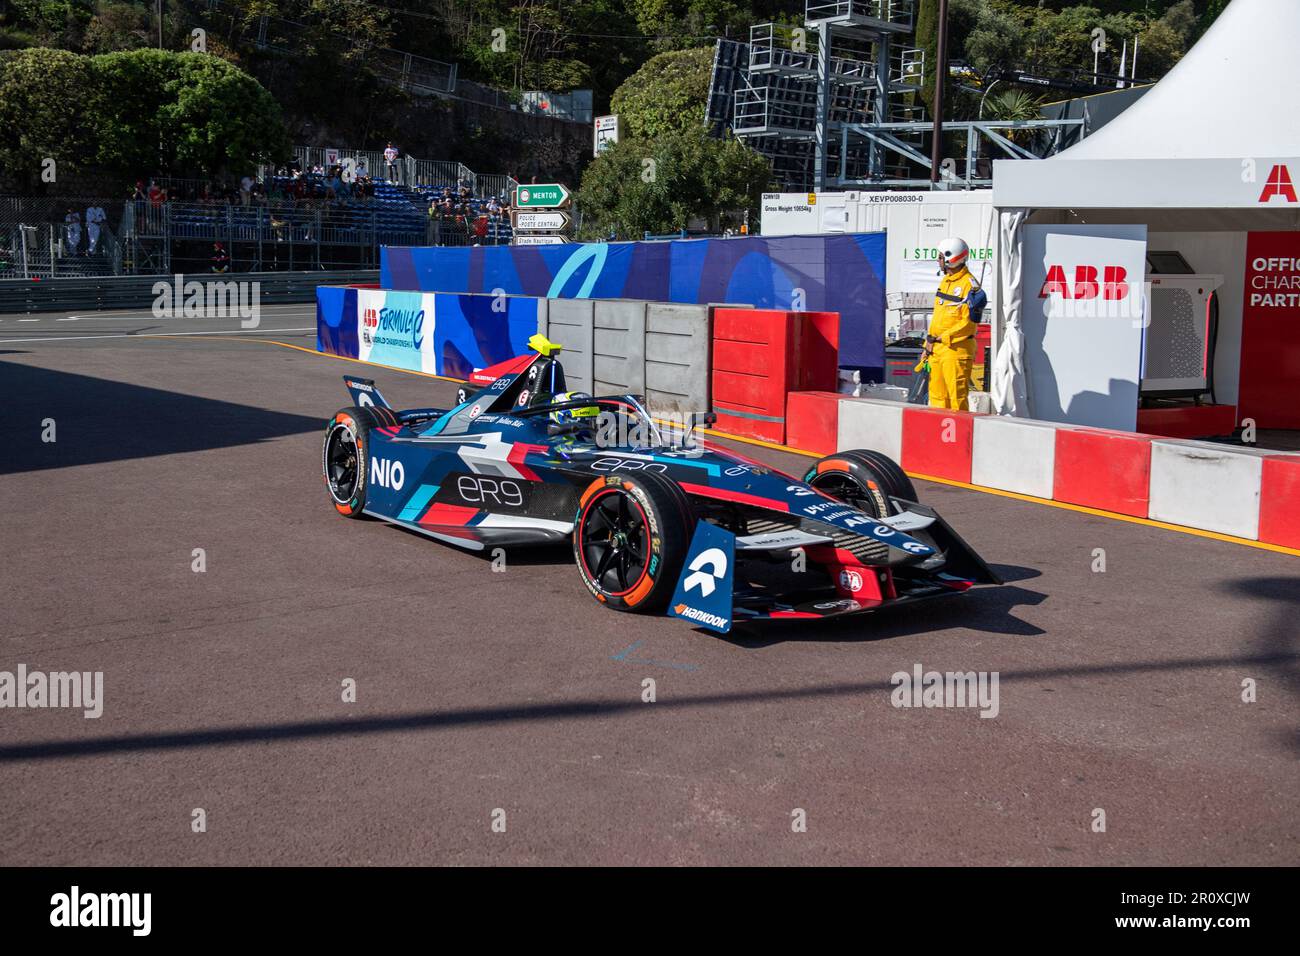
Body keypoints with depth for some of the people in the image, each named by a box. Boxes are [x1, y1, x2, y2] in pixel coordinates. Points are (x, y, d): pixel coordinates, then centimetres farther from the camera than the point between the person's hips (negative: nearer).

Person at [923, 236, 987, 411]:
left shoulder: (969, 285, -11)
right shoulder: (945, 281, 17)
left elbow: (968, 323, -16)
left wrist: (942, 338, -18)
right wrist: (929, 343, 17)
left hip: (957, 349, -9)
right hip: (937, 350, 9)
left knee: (957, 396, -8)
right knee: (937, 395, 11)